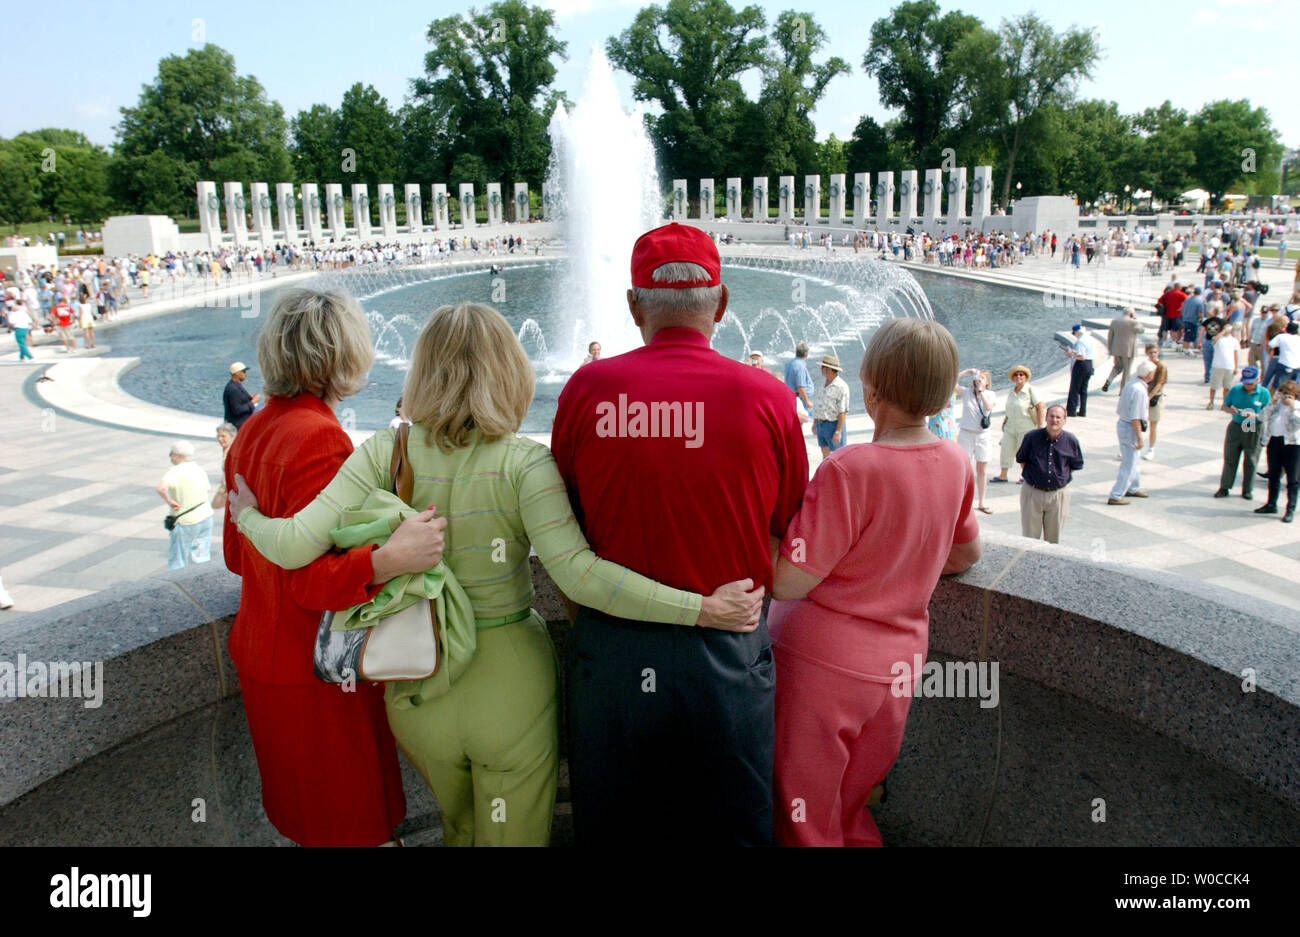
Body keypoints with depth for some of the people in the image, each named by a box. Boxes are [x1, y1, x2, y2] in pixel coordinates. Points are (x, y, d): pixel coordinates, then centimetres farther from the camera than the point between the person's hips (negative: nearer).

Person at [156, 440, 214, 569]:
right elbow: (209, 492, 15)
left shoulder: (175, 472, -16)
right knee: (202, 559, 10)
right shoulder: (200, 470, 6)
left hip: (186, 522, -6)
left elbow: (161, 488, -34)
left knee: (177, 562, 7)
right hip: (206, 518, 6)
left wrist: (169, 502, -20)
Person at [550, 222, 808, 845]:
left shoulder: (587, 389, -10)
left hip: (611, 649, 0)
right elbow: (790, 527, 2)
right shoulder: (767, 397, -10)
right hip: (730, 653, 0)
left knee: (608, 824, 21)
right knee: (733, 825, 21)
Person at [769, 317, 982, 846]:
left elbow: (787, 583, -20)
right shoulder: (955, 463, 0)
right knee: (850, 814, 24)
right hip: (899, 665, 6)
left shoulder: (848, 471, -22)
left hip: (821, 663, -6)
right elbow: (966, 554, 17)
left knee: (807, 825, 12)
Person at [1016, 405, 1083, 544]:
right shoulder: (1032, 437, -6)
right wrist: (1030, 475, 0)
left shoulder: (1071, 441, -3)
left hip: (1058, 494, 1)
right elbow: (1021, 459, 7)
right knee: (1029, 537, 5)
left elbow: (1076, 466, 11)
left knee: (1054, 538, 11)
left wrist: (1062, 478, 4)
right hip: (1032, 492, -1)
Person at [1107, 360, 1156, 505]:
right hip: (1131, 429, -10)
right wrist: (1139, 437, -20)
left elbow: (1119, 409, 12)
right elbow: (1135, 418, -24)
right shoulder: (1139, 390, -23)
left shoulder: (1130, 384, 7)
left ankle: (1133, 489, 41)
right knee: (1129, 465, -1)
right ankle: (1115, 496, 2)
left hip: (1122, 424, 10)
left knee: (1134, 461, 25)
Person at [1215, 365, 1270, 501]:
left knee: (1250, 461, 6)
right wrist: (1230, 410, -16)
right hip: (1235, 427, 2)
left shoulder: (1264, 393, -5)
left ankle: (1248, 490, 19)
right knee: (1230, 458, 6)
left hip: (1254, 430, -2)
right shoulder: (1236, 389, 0)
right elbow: (1224, 406, 6)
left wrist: (1255, 415, -25)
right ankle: (1224, 487, 16)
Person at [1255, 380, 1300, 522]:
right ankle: (1271, 504, 27)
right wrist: (1272, 404, -10)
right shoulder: (1276, 404, 8)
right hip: (1274, 441, 5)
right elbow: (1262, 418, -3)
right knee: (1273, 476, 15)